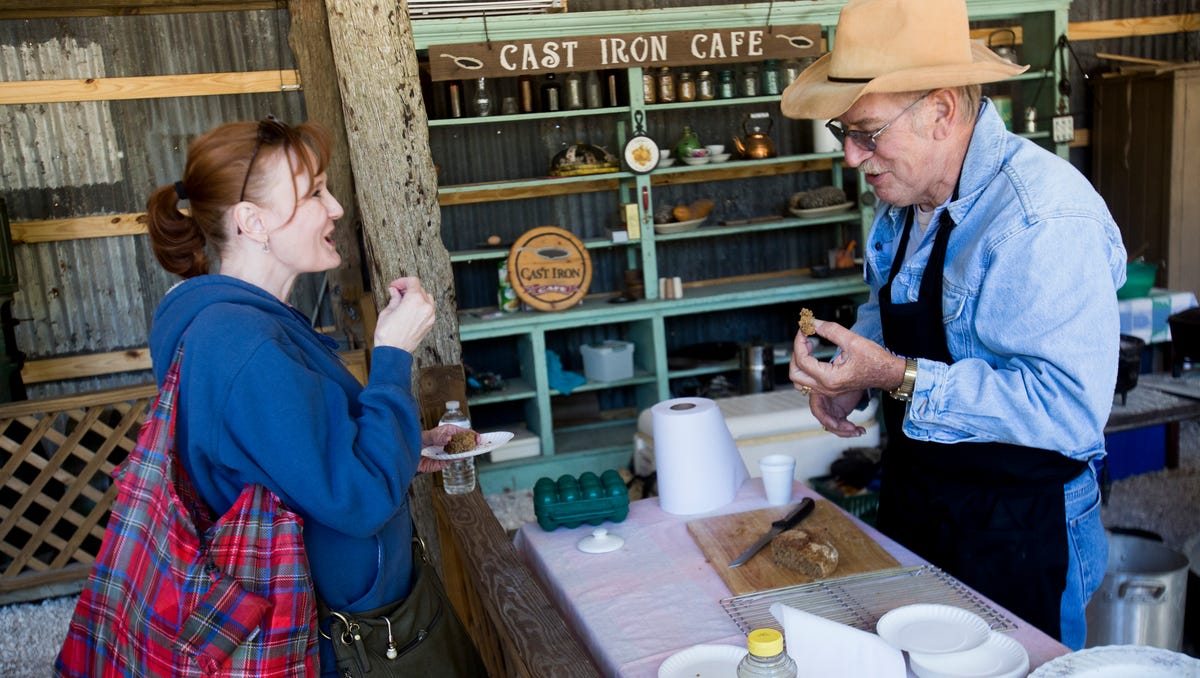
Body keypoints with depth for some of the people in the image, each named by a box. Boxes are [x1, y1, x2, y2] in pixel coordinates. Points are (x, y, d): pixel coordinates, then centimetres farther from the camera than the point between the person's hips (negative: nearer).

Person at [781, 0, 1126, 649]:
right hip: (913, 504, 8)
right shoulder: (904, 201, 2)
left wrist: (897, 376, -32)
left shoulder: (1043, 218, -27)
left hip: (1020, 533, -8)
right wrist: (848, 373, -2)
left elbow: (1071, 408, -32)